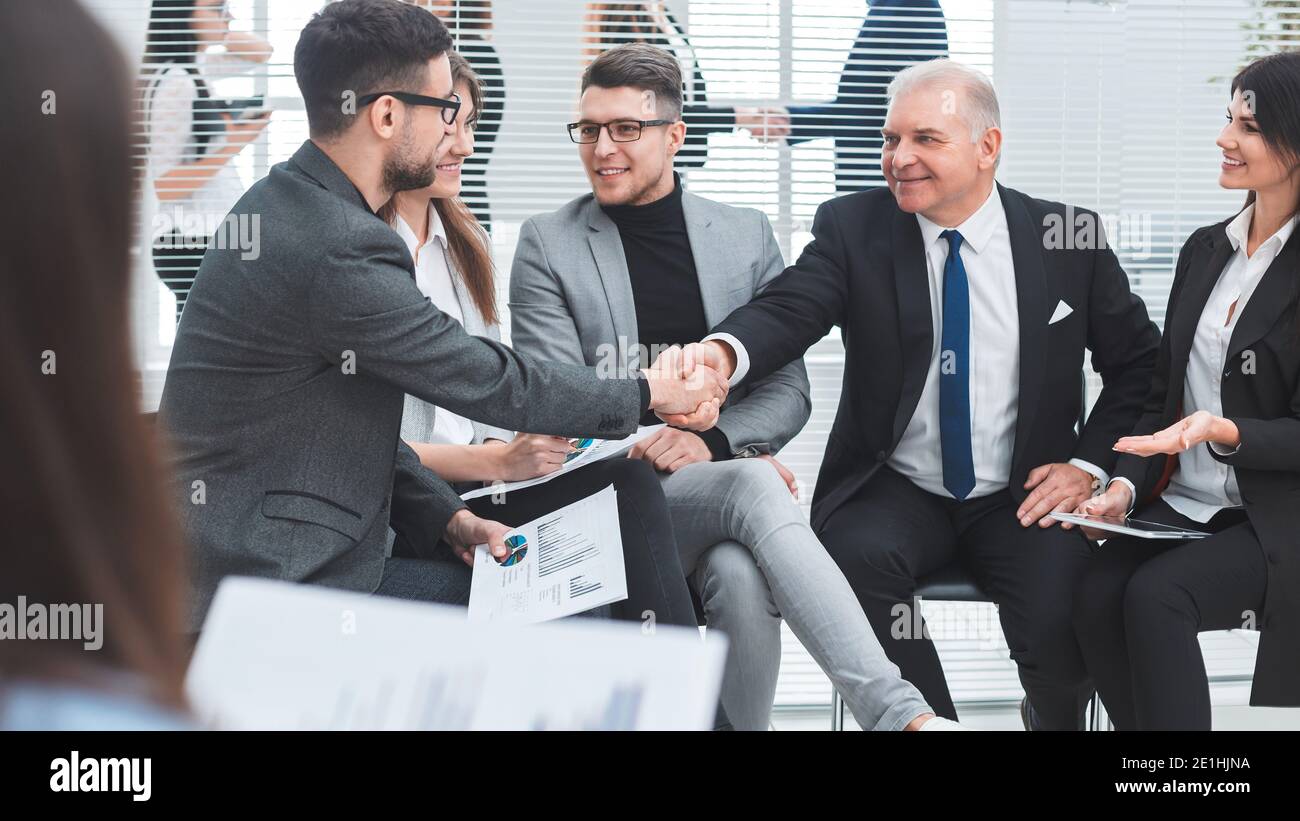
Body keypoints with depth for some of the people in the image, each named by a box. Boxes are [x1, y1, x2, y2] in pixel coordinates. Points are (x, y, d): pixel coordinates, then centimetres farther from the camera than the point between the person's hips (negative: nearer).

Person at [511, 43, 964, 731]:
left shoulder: (746, 236, 13)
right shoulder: (547, 245, 6)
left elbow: (788, 390, 10)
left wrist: (713, 441, -14)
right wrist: (743, 461, -14)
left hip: (715, 481, 3)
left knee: (743, 576, -36)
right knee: (755, 486, -34)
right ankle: (902, 712, -46)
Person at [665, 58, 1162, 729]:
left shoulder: (1068, 238, 1)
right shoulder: (852, 229, 0)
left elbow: (1137, 364, 10)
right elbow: (788, 310, -17)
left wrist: (1090, 464, -5)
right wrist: (721, 352, -40)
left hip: (1023, 498, 0)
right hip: (897, 491, 0)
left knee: (1061, 623, -27)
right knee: (856, 559, -33)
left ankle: (1054, 720, 9)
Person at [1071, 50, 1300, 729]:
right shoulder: (1204, 251, 12)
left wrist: (1224, 434, -25)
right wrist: (1127, 484, -2)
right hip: (1179, 510, 5)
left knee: (1154, 596, -30)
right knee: (1095, 596, -23)